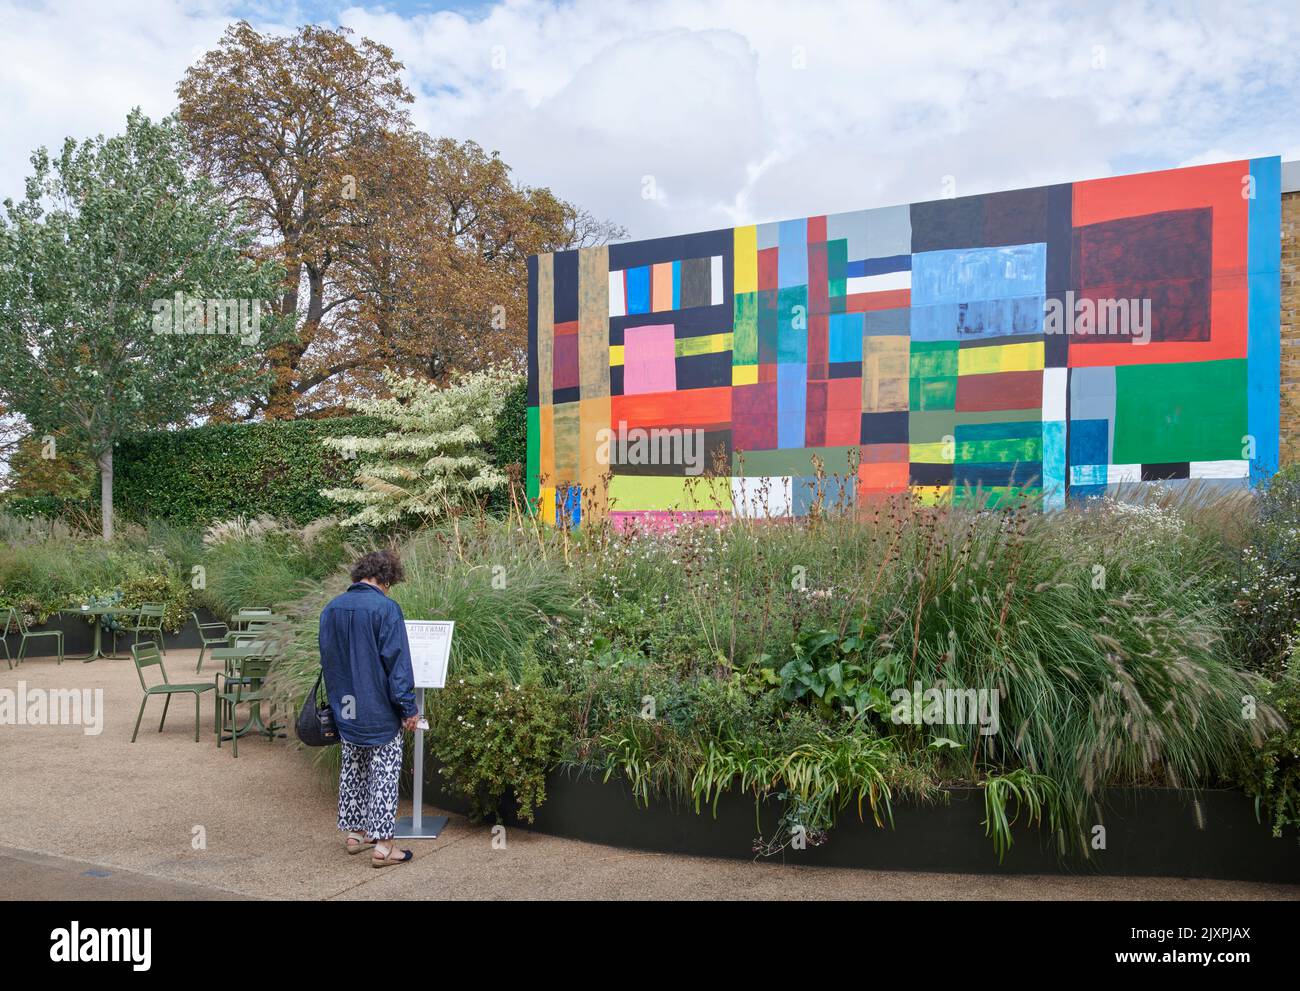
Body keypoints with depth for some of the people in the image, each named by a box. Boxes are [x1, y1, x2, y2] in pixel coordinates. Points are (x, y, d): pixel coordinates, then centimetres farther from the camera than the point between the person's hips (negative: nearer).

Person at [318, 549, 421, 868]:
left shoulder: (331, 608, 3)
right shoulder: (386, 608, -17)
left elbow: (327, 658, 13)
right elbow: (397, 662, -17)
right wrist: (408, 707, -11)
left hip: (346, 710, 6)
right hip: (380, 712, -6)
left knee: (353, 770, 19)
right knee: (384, 775, 2)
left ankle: (354, 833, 28)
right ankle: (382, 846, 4)